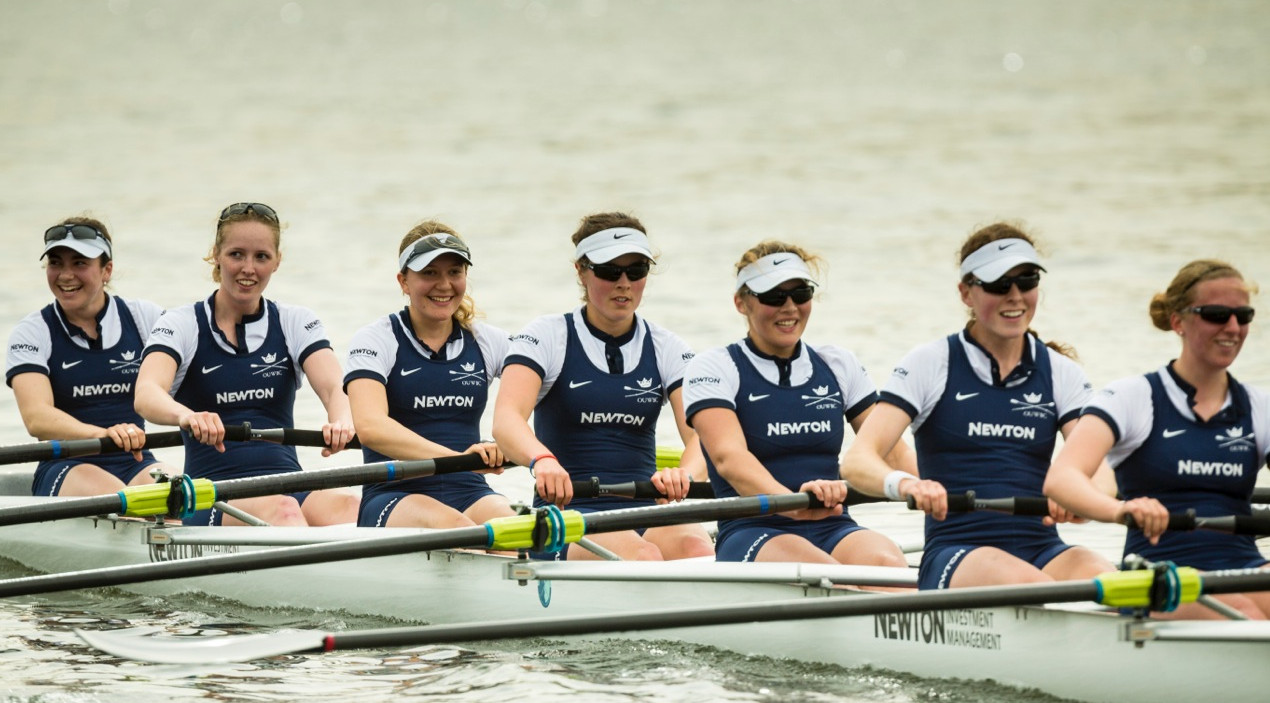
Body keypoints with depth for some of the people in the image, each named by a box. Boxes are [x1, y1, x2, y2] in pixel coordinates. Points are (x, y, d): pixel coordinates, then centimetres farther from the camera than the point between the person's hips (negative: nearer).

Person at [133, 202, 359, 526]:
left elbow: (333, 388, -5)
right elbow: (146, 394, -15)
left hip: (289, 484, 3)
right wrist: (187, 416, -41)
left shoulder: (296, 323, 14)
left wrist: (341, 422, -31)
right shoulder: (182, 325, 5)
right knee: (280, 508, -38)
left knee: (345, 505, -34)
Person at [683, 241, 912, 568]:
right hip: (751, 537, -4)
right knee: (829, 576, -36)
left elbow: (891, 449, 10)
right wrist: (792, 502, -36)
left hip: (833, 531, 4)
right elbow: (727, 455, -16)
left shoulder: (837, 366, 18)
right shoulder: (714, 368, 3)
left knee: (886, 562, -31)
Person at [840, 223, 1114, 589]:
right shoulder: (931, 365, 5)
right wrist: (904, 484, -30)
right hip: (954, 556, -3)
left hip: (1042, 549, 3)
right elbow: (856, 461, -6)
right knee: (1027, 583, -37)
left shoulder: (1061, 373, 14)